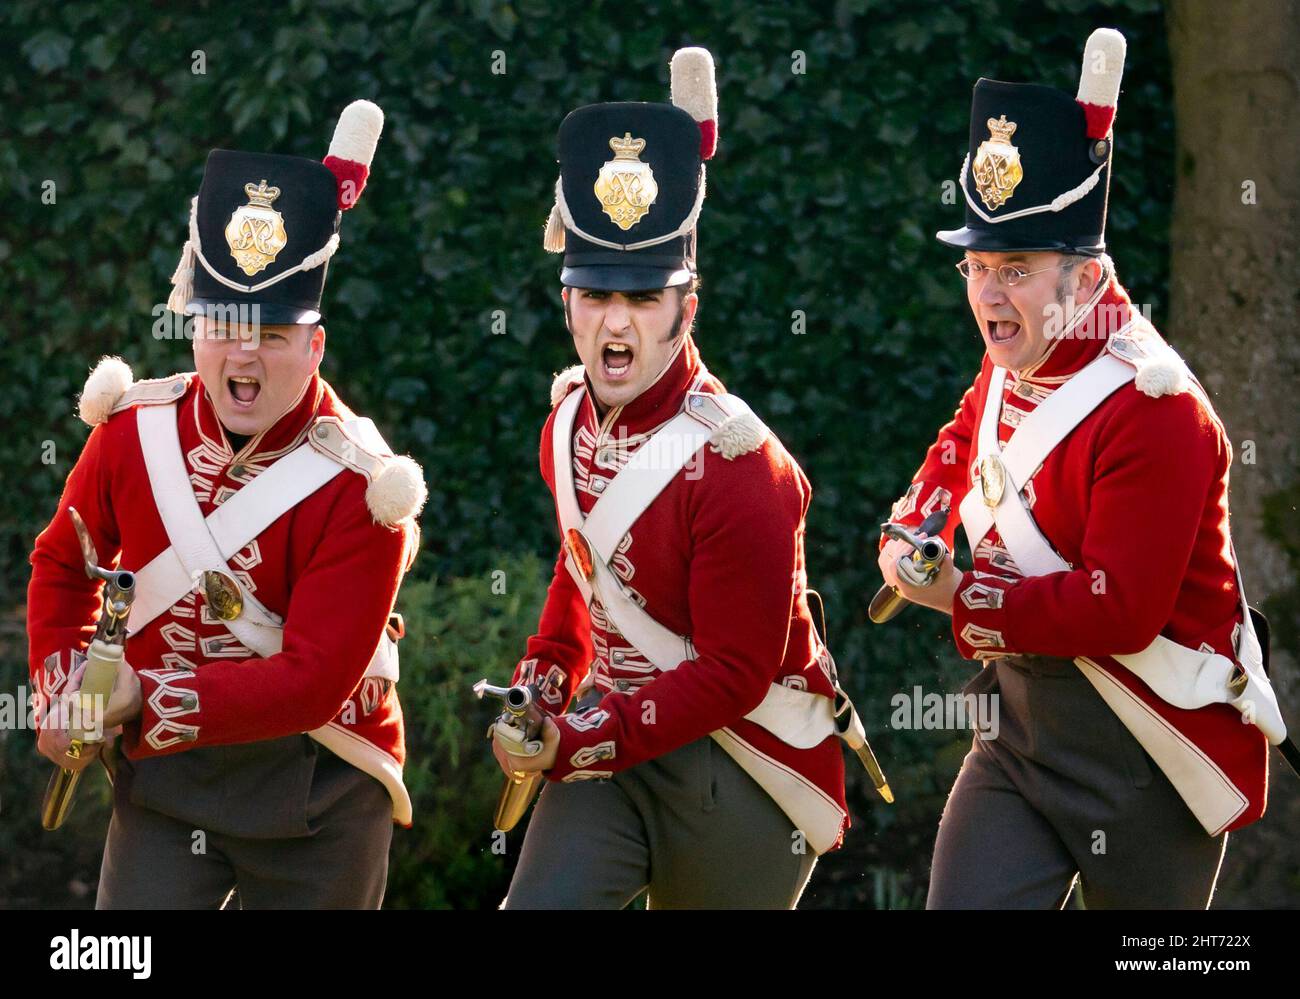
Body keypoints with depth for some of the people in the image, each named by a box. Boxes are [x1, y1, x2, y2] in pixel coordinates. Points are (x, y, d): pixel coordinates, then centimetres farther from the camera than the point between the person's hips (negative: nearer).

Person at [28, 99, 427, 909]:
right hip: (164, 775, 3)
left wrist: (141, 698, -23)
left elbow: (314, 682, -24)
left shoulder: (358, 489, -19)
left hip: (316, 795, -3)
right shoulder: (135, 430, -5)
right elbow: (63, 565, 12)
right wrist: (66, 695, -1)